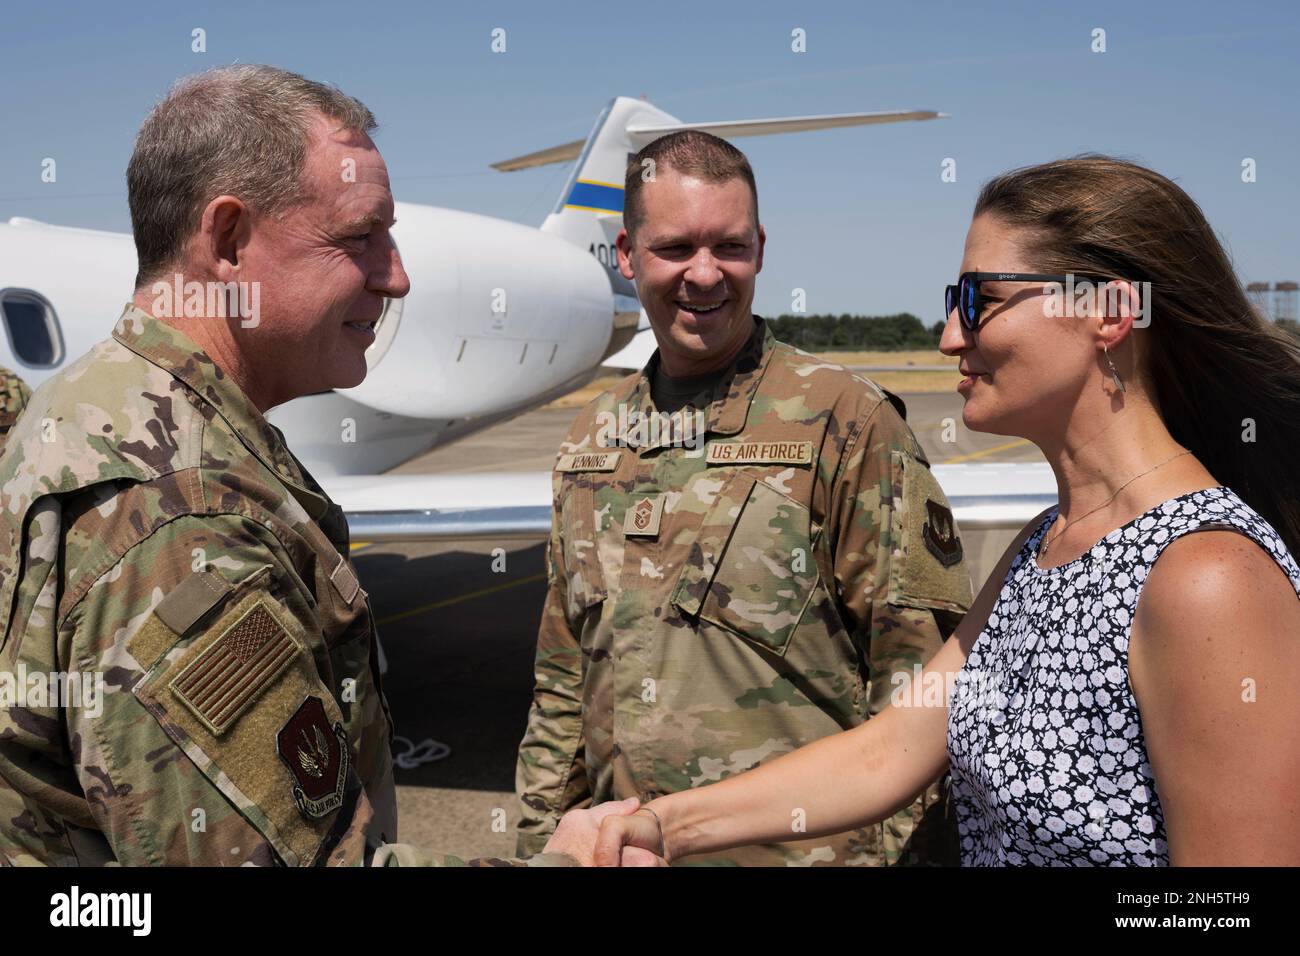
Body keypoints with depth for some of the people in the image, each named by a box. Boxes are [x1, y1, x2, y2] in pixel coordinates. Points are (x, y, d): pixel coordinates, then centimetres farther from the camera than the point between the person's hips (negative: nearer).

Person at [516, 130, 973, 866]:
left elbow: (921, 682, -13)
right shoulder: (591, 440, 5)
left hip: (803, 846, -5)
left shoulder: (847, 420, -13)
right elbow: (564, 680, 11)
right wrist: (542, 836, 10)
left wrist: (894, 850, -15)